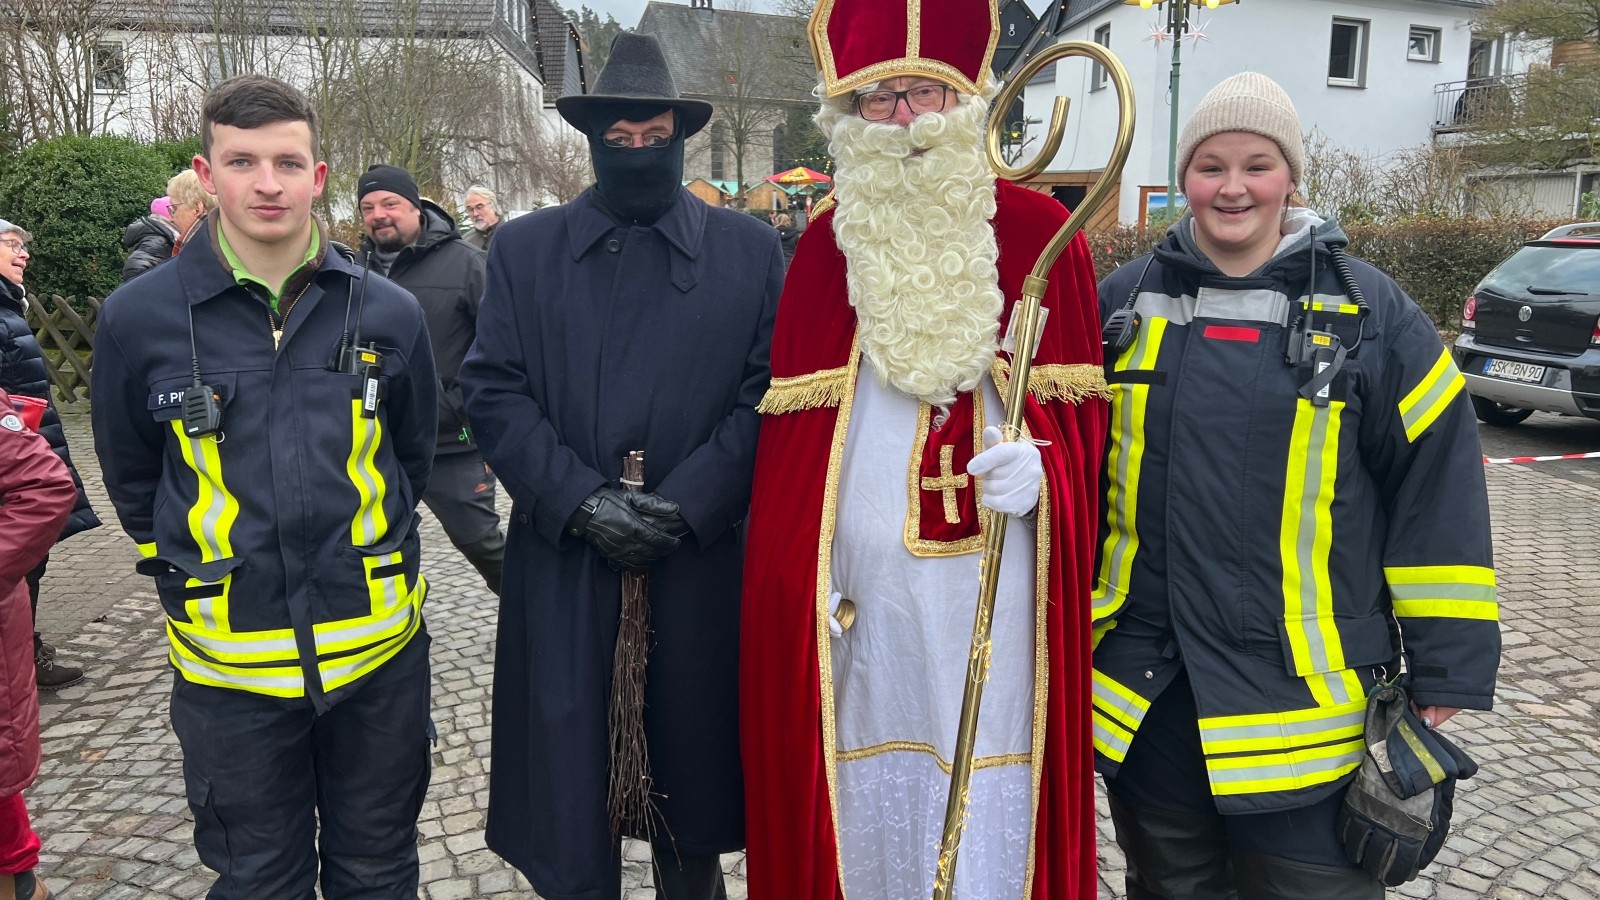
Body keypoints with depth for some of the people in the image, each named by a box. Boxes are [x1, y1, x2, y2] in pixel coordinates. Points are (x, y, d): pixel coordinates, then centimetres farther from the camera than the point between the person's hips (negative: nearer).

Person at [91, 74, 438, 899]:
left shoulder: (388, 314, -3)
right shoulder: (138, 319, -6)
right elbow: (134, 482, 9)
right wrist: (194, 583, 11)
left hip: (379, 651, 1)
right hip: (229, 665, 0)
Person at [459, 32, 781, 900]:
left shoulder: (751, 250, 5)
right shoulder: (523, 248, 7)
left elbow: (768, 395, -2)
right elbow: (494, 391, 0)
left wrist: (682, 505, -12)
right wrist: (582, 502, -12)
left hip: (702, 568, 0)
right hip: (563, 572, 1)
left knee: (692, 802, 15)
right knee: (570, 794, 9)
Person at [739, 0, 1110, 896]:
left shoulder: (1037, 231, 0)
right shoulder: (830, 243, 6)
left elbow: (1078, 403, 5)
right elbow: (793, 422, 5)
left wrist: (1039, 468, -16)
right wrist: (805, 571, -2)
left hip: (996, 576, -1)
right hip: (862, 577, 2)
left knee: (989, 786, 6)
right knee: (869, 789, 11)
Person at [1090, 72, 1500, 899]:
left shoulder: (1370, 313, -2)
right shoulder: (1125, 302, 4)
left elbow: (1438, 494, -2)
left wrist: (1447, 668, -3)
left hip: (1306, 699, -2)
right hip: (1143, 693, 2)